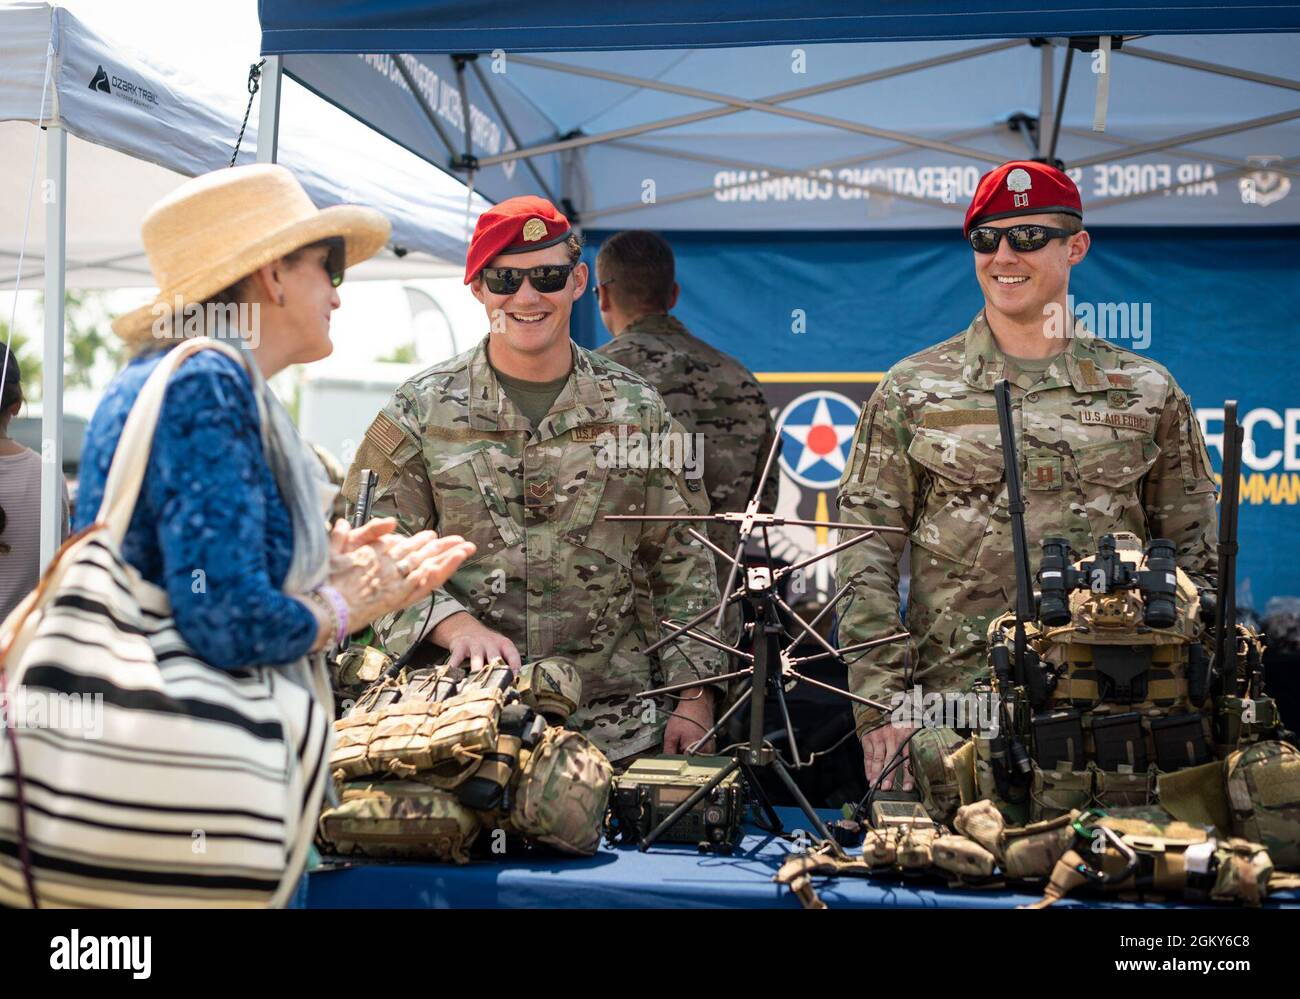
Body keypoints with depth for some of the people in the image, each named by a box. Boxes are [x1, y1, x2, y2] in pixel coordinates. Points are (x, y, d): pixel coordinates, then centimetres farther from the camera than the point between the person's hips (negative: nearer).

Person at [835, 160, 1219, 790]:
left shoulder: (1146, 393, 10)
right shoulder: (912, 391, 7)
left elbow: (1194, 560, 14)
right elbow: (867, 561, 3)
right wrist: (880, 710, -6)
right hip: (952, 714, -1)